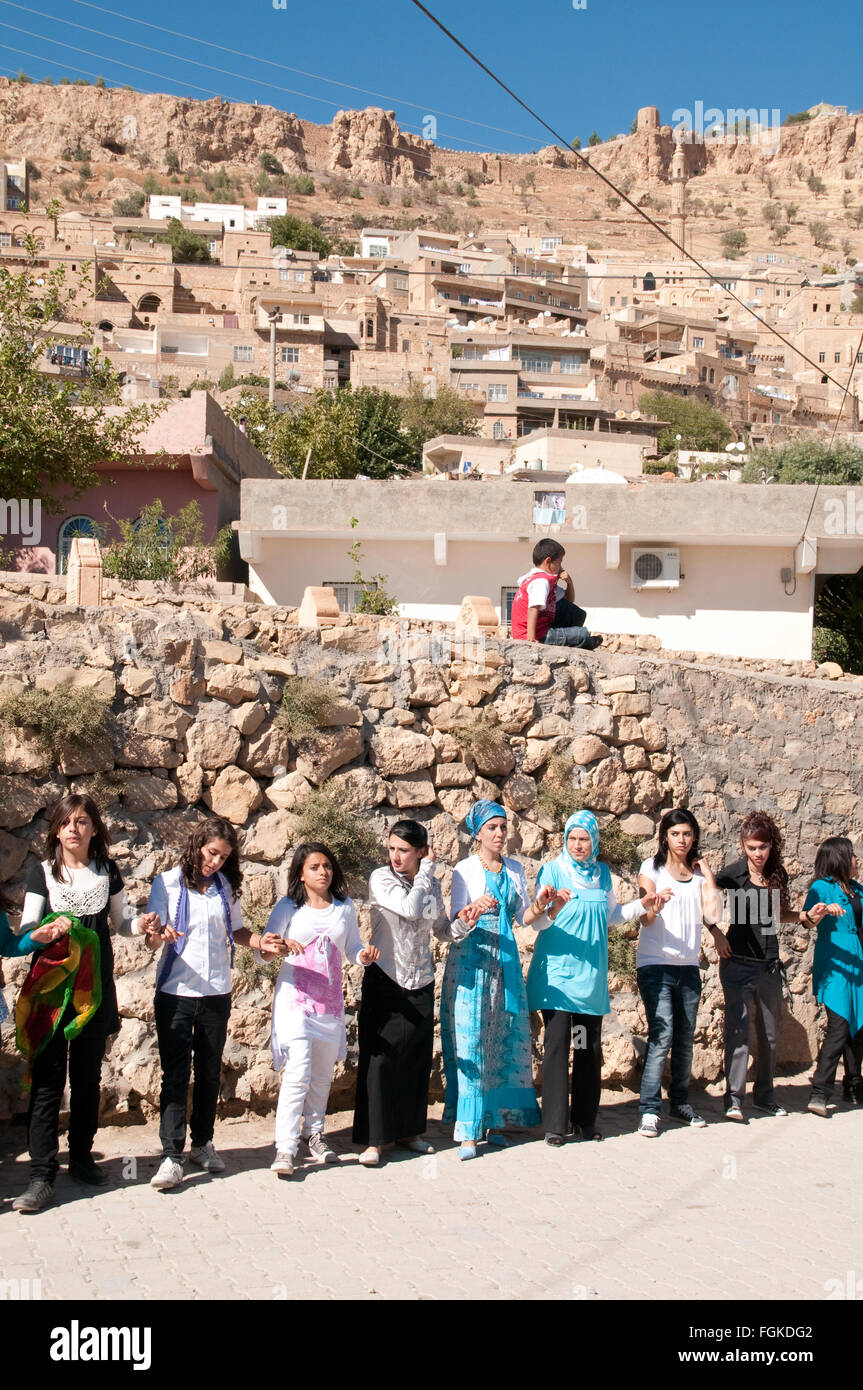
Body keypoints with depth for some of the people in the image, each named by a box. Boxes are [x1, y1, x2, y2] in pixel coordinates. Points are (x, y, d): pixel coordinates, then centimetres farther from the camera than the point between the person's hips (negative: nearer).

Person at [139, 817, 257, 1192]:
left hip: (216, 992, 4)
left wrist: (263, 942, -3)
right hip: (176, 992, -3)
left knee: (210, 1071, 11)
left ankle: (203, 1143, 24)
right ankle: (171, 1155, -4)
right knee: (175, 1073, -5)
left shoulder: (225, 888, 6)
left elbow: (237, 932, 16)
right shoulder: (168, 884, -4)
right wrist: (157, 934, -31)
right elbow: (153, 938, -8)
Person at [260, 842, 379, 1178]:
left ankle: (314, 1133, 32)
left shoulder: (344, 907, 8)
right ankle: (285, 1147, -12)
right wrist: (270, 949, -25)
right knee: (298, 1072, -15)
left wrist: (365, 955, -10)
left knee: (323, 1073, 14)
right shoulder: (288, 907, -1)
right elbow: (264, 948, -2)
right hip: (295, 998, -4)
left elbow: (352, 948, 12)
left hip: (330, 1000, 4)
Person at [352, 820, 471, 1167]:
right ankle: (374, 1139, 3)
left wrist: (465, 922, -6)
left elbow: (442, 930, 14)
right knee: (381, 1058, -5)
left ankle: (409, 1131, 23)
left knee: (417, 1059, 9)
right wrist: (426, 870, -13)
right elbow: (410, 908, -24)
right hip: (385, 982, -5)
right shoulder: (381, 879, -9)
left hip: (421, 983, 5)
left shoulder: (432, 885, 6)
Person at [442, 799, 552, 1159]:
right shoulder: (464, 870, -2)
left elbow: (523, 917, 13)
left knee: (505, 1038, 4)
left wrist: (539, 906, -7)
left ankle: (494, 1120, 15)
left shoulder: (514, 870, 11)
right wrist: (474, 910, -30)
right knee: (470, 1040, -7)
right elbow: (456, 921, -9)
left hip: (505, 959, 5)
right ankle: (467, 1131, -6)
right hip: (471, 959, -4)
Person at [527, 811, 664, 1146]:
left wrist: (642, 905, 9)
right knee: (557, 1044, -9)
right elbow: (539, 921, -8)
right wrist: (553, 909, -29)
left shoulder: (602, 873, 10)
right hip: (557, 971, -5)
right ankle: (554, 1125, -2)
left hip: (591, 973, 5)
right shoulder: (552, 871, -4)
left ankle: (585, 1121, 19)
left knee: (590, 1048, 7)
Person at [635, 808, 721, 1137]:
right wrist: (656, 902, -30)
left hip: (688, 965, 4)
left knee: (685, 1039, 8)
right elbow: (646, 918, -9)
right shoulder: (652, 868, 0)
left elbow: (712, 916, -2)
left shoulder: (699, 873, 11)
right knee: (661, 1036, -14)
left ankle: (680, 1103, 21)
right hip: (655, 964, -4)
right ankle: (649, 1110, -11)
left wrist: (708, 878, -2)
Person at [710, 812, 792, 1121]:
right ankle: (734, 1098, -8)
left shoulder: (778, 874, 5)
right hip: (738, 963, -5)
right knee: (738, 1030, -9)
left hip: (769, 964, 5)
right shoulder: (733, 873, -8)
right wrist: (716, 934, -13)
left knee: (770, 1033, 11)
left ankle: (764, 1095, 24)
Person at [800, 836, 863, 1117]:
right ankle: (819, 1095, -11)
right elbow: (807, 918, -23)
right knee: (839, 1029, -13)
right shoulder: (822, 887, -6)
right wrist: (816, 913, -43)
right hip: (836, 968, -7)